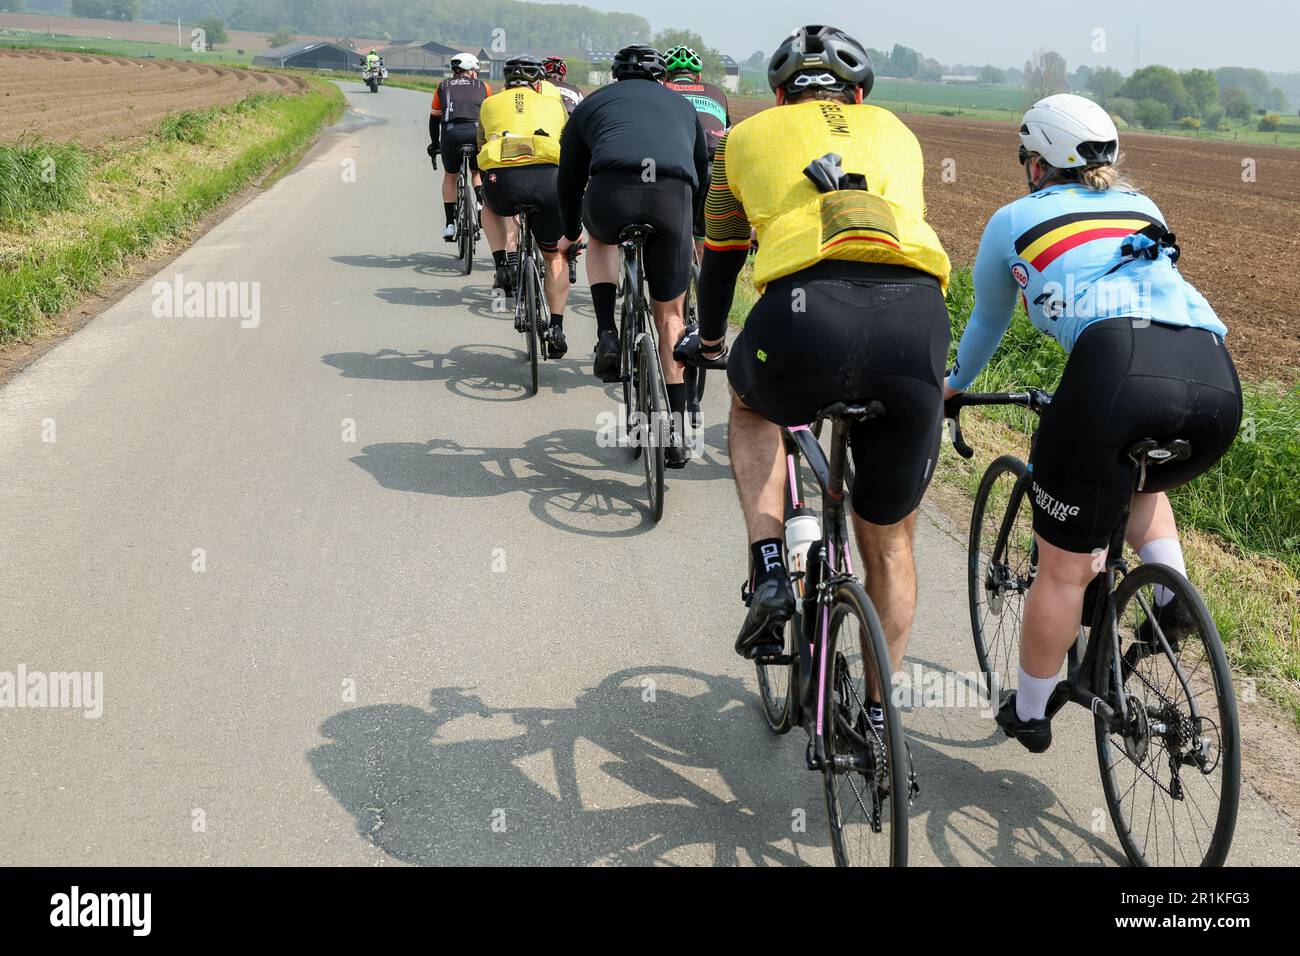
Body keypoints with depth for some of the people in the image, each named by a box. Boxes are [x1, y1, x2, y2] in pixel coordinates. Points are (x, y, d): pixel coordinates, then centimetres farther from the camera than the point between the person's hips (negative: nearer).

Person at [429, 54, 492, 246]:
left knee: (450, 176, 21)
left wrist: (434, 144, 41)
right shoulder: (483, 86, 25)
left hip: (451, 132, 0)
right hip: (477, 132, 0)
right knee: (478, 172, 26)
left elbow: (434, 120, 29)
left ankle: (450, 224, 13)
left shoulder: (443, 87, 26)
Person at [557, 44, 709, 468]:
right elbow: (703, 173, 43)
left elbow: (569, 180, 35)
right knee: (670, 315, 17)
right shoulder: (682, 105, 36)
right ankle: (677, 430, 14)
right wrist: (688, 225, 58)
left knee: (601, 238, 37)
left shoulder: (592, 103, 31)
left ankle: (607, 336, 17)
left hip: (611, 192, -1)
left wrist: (570, 233, 51)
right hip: (674, 198, 1)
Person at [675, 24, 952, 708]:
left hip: (806, 315, -2)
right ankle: (878, 714, 30)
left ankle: (769, 573, 18)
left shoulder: (747, 136, 28)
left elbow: (720, 260, 38)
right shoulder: (894, 131, 33)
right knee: (889, 542, 22)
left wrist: (709, 340, 57)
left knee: (751, 404, 36)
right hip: (917, 317, 2)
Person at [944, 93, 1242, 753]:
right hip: (1217, 379, 5)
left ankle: (1028, 714, 24)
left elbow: (987, 322, 39)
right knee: (1139, 479, 38)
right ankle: (1173, 595, 17)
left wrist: (955, 385, 59)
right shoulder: (1143, 210, 34)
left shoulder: (1015, 219, 24)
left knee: (1063, 569, 10)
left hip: (1116, 366, -5)